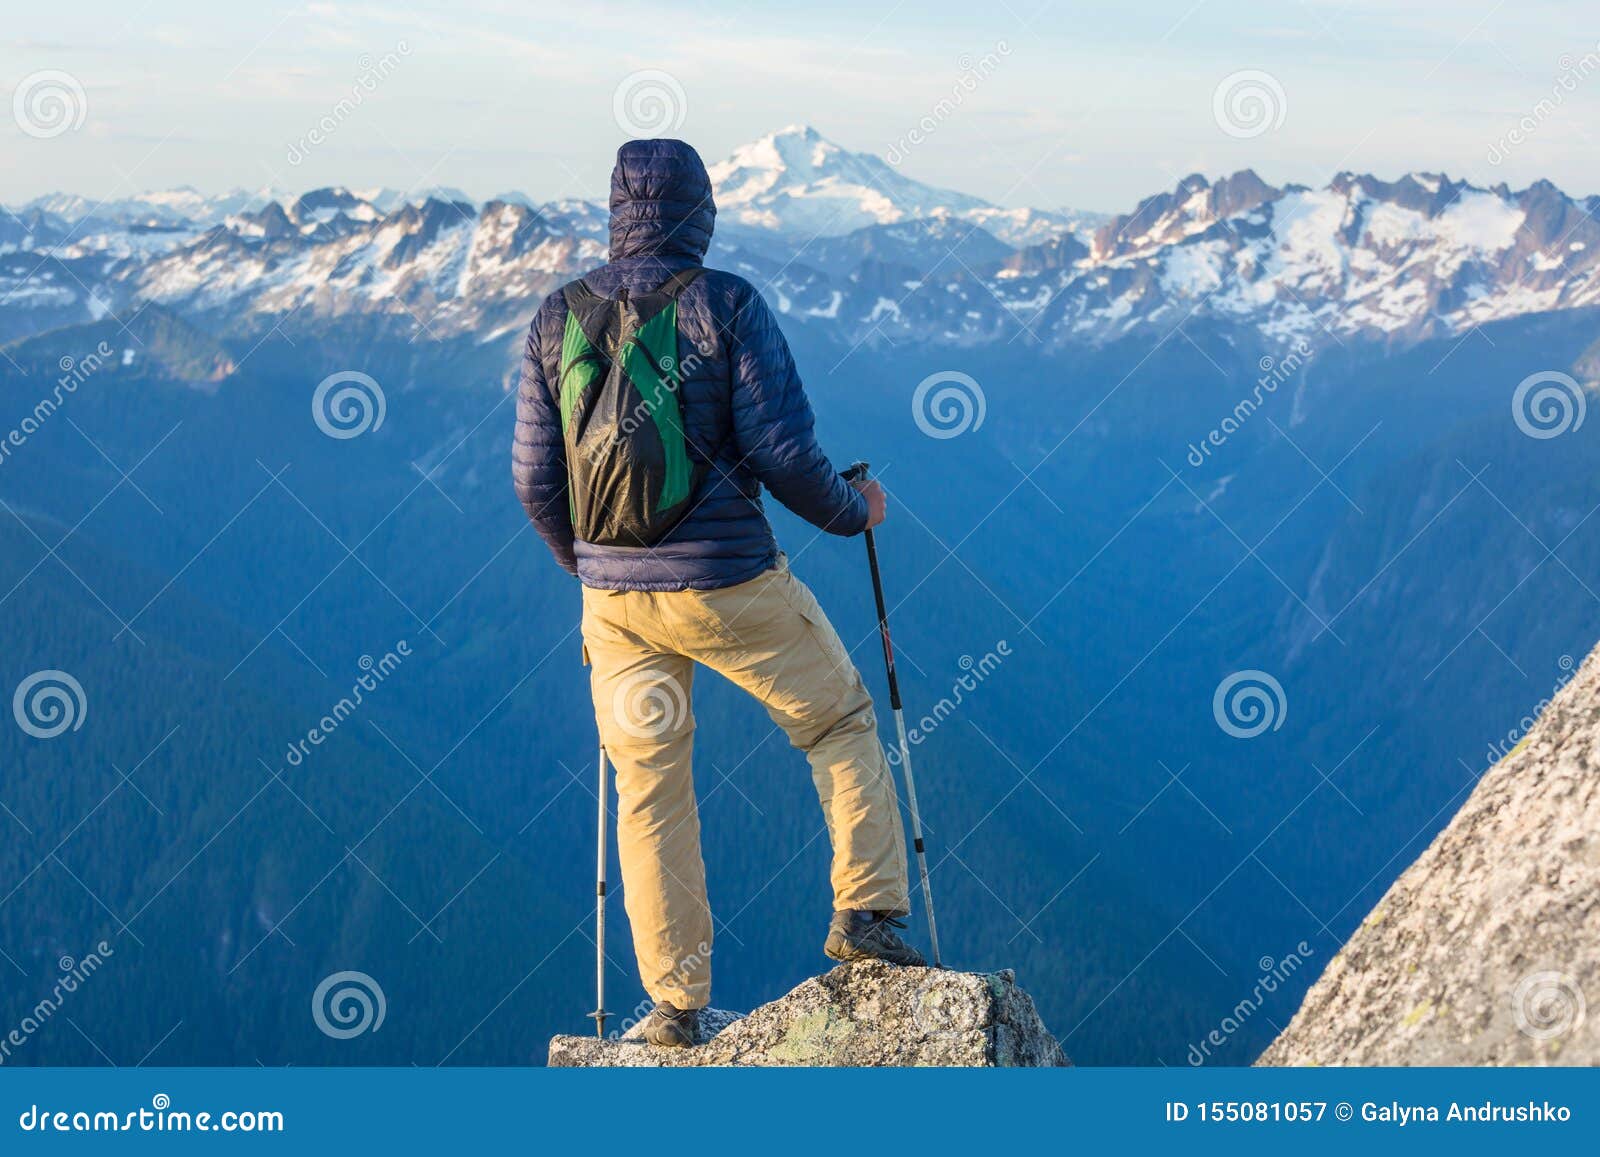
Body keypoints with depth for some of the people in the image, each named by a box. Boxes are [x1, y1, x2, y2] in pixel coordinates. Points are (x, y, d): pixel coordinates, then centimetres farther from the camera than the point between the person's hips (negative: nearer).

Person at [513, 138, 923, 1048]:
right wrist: (853, 510, 7)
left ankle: (677, 1005, 14)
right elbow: (784, 455, -13)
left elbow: (535, 477, 6)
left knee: (649, 791, 12)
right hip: (733, 586, -3)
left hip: (616, 598, 3)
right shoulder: (728, 306, -9)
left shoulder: (558, 319, 2)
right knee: (842, 721, 19)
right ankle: (867, 912, 12)